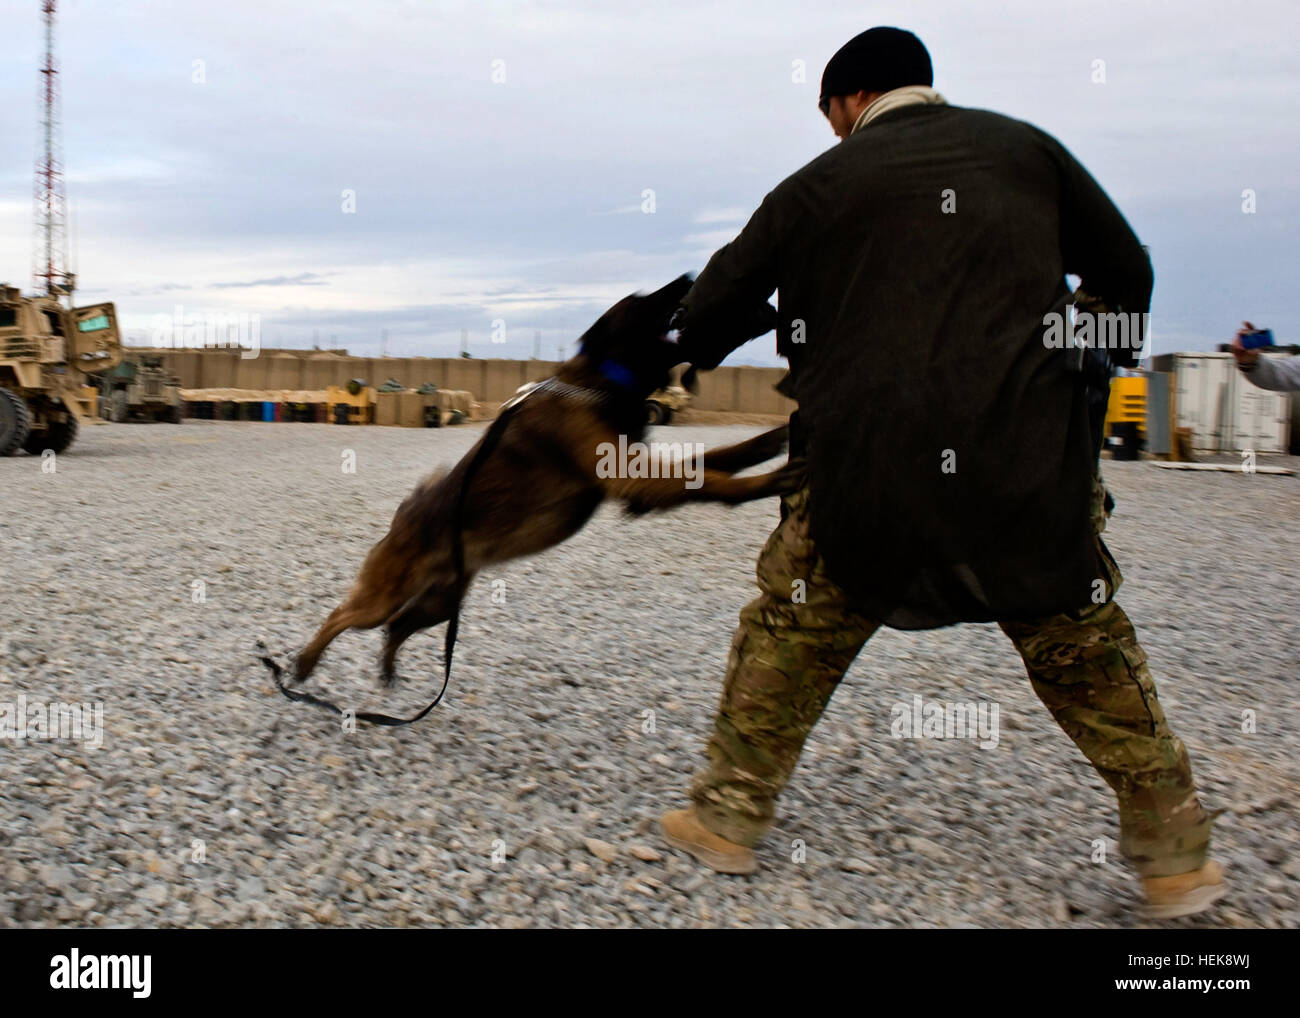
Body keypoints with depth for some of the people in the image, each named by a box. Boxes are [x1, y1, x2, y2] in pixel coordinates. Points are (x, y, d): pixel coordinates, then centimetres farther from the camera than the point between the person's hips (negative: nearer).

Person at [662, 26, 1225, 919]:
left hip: (866, 464, -1)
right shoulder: (1024, 148, 12)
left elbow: (718, 303, 11)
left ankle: (729, 818, 25)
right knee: (1085, 651, 16)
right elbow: (1124, 270, 18)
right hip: (1027, 453, 2)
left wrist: (696, 349, 34)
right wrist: (1103, 354, 36)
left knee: (789, 631, 17)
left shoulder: (818, 184, 7)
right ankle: (1176, 857, 25)